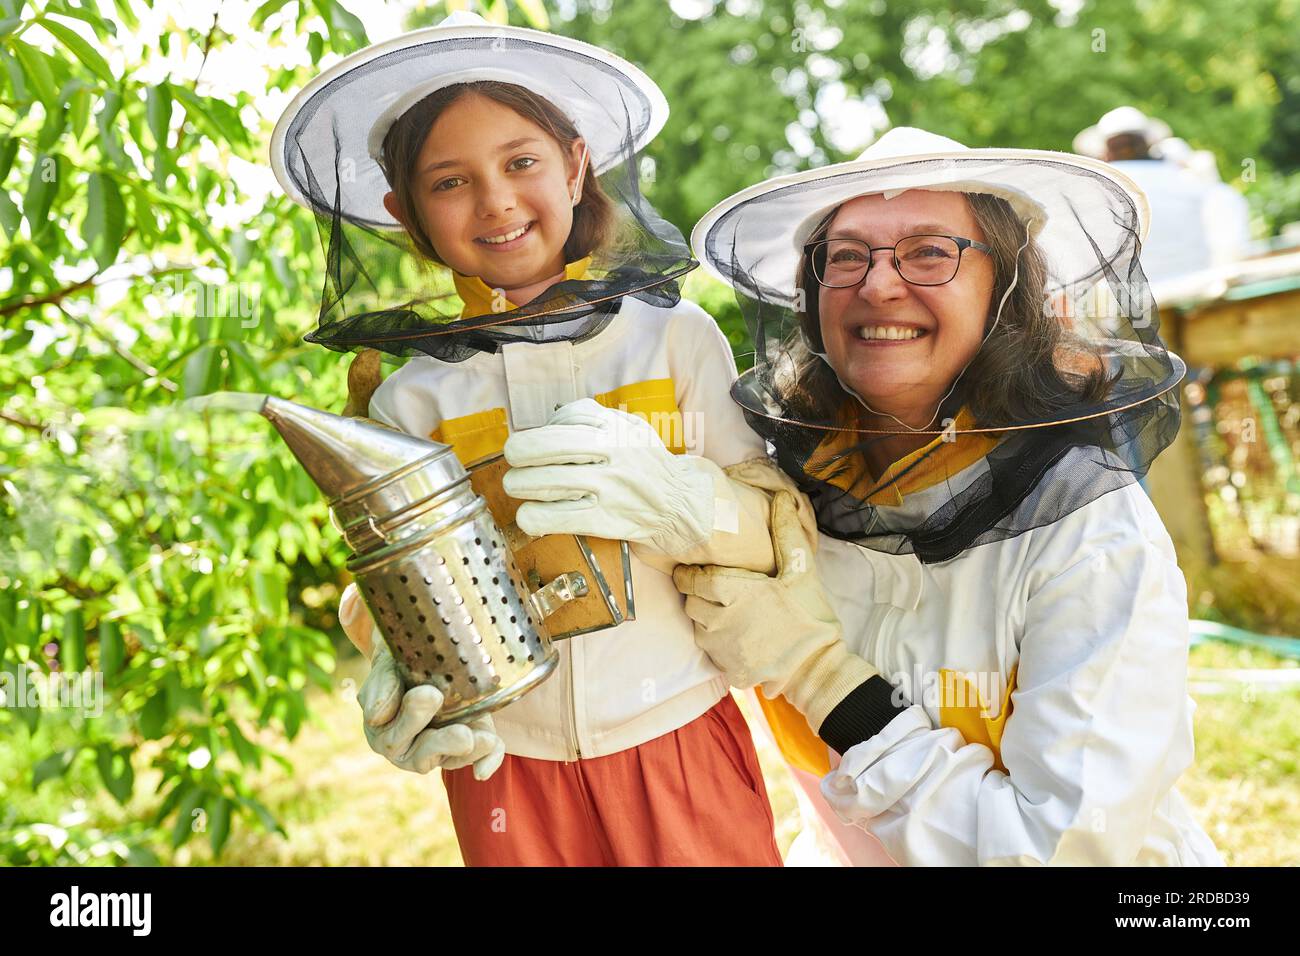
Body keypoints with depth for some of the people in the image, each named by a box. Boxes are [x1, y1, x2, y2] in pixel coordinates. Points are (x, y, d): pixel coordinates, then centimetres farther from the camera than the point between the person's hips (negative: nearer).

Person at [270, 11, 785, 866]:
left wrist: (671, 500, -23)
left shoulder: (678, 339, -3)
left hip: (683, 748, -1)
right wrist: (400, 694, -18)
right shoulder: (411, 402, 0)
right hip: (507, 773, 1)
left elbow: (784, 532, -4)